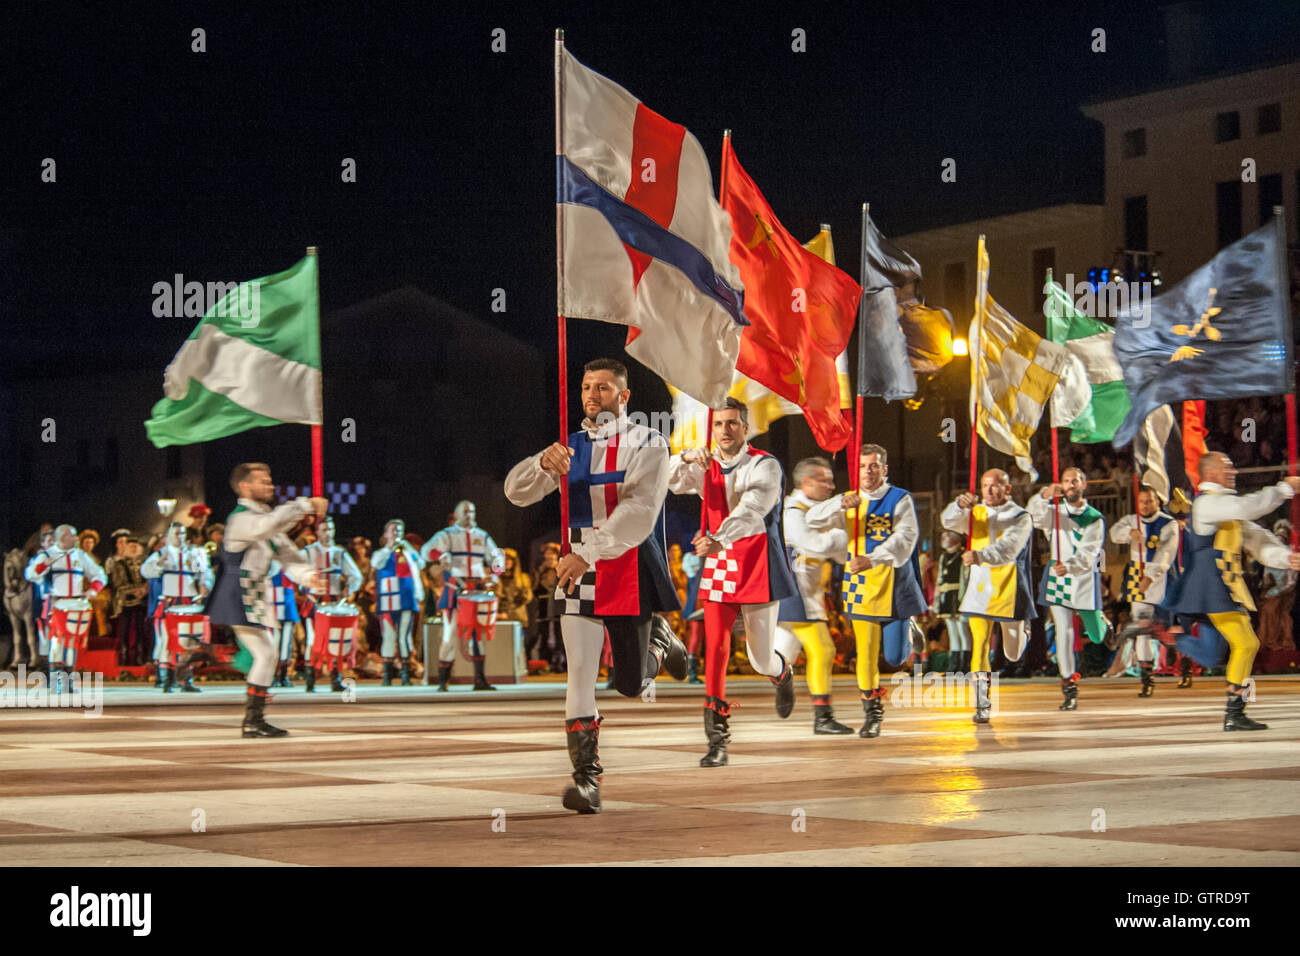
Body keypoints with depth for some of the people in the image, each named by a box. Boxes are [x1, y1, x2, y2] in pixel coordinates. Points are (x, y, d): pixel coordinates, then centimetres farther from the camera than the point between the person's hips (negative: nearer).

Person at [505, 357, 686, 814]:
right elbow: (517, 492, 1)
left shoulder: (648, 444, -4)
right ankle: (587, 777, -5)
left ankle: (660, 640, 41)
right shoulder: (571, 447, 9)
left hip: (629, 569, -3)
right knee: (580, 673, -9)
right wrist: (544, 465, -22)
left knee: (630, 684, 8)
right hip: (577, 570, 3)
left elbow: (640, 510, -18)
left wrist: (588, 554, -27)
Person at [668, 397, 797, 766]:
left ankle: (783, 673, 46)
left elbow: (752, 509, -25)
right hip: (719, 568, 3)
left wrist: (718, 538, -41)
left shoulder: (765, 466, -9)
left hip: (758, 567, -3)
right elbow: (672, 481, -5)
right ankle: (718, 740, -10)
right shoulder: (707, 469, 9)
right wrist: (686, 458, -26)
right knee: (716, 649, -11)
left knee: (761, 659, 6)